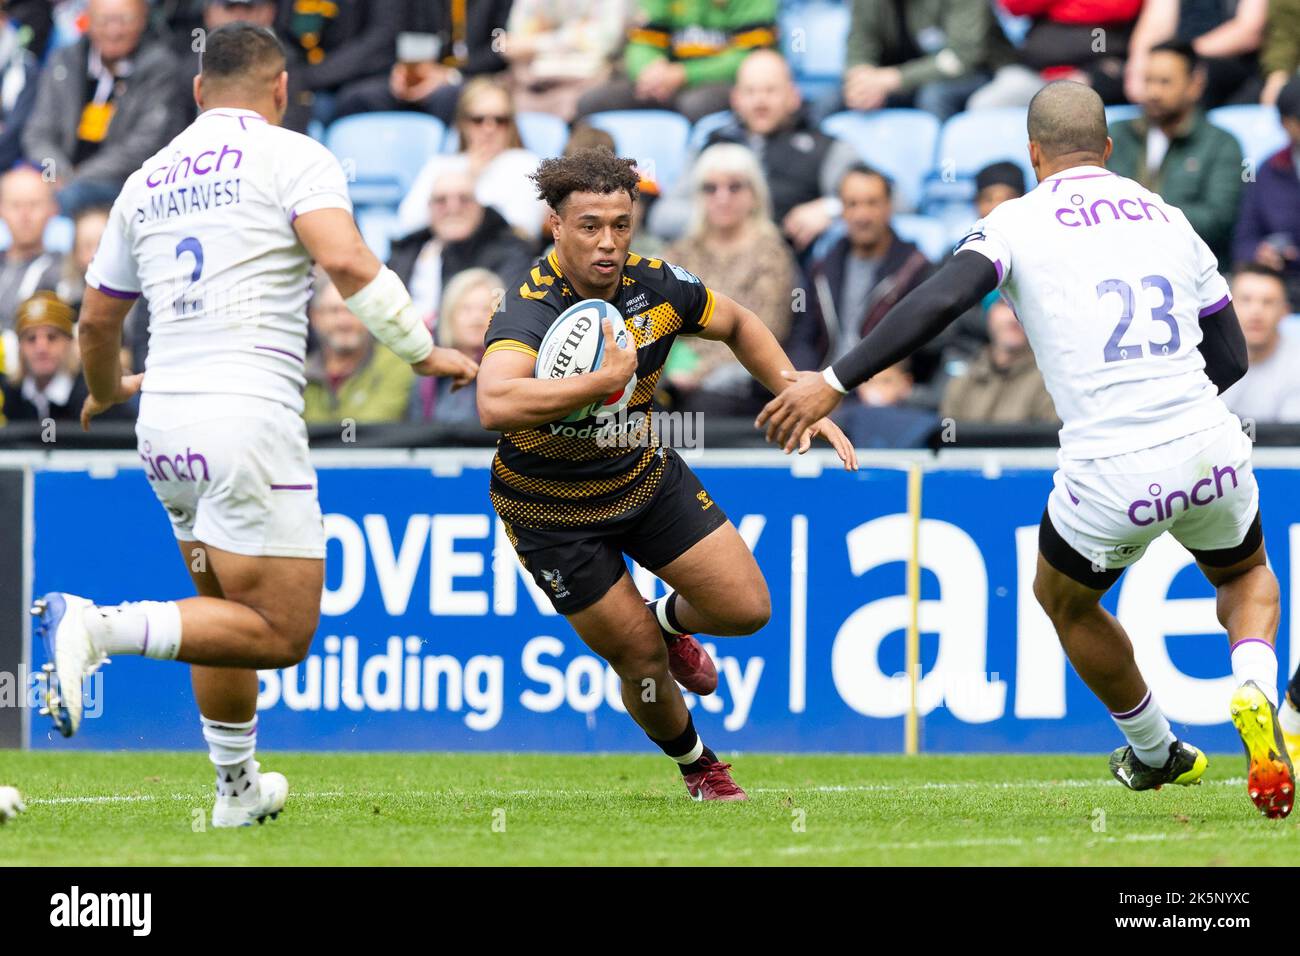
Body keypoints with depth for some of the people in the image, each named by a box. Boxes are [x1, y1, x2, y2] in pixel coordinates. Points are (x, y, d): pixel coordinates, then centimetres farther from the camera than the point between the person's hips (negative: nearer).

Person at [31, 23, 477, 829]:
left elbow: (97, 318, 26)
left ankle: (237, 790, 26)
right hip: (249, 417, -7)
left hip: (166, 426, 7)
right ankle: (100, 628, -22)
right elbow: (344, 257, -18)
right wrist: (422, 350, -10)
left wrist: (106, 392, 46)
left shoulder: (147, 181, 18)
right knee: (280, 632, -7)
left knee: (231, 615, 23)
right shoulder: (292, 157, -1)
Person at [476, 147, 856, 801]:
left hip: (646, 476, 5)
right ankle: (695, 763, 32)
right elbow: (495, 404, -53)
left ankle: (670, 619, 35)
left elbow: (738, 324, 8)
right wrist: (607, 377, -48)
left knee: (746, 608, -1)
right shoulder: (528, 309, -33)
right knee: (640, 658, 0)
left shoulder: (656, 286, -14)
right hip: (553, 513, -5)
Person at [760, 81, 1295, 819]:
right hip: (1211, 447, 3)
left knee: (1066, 600, 29)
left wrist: (836, 382, -13)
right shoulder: (1167, 218, 13)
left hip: (1113, 475, -3)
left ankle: (1157, 755, 40)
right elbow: (1232, 358, 16)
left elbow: (941, 301, -16)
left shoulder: (1019, 223, 1)